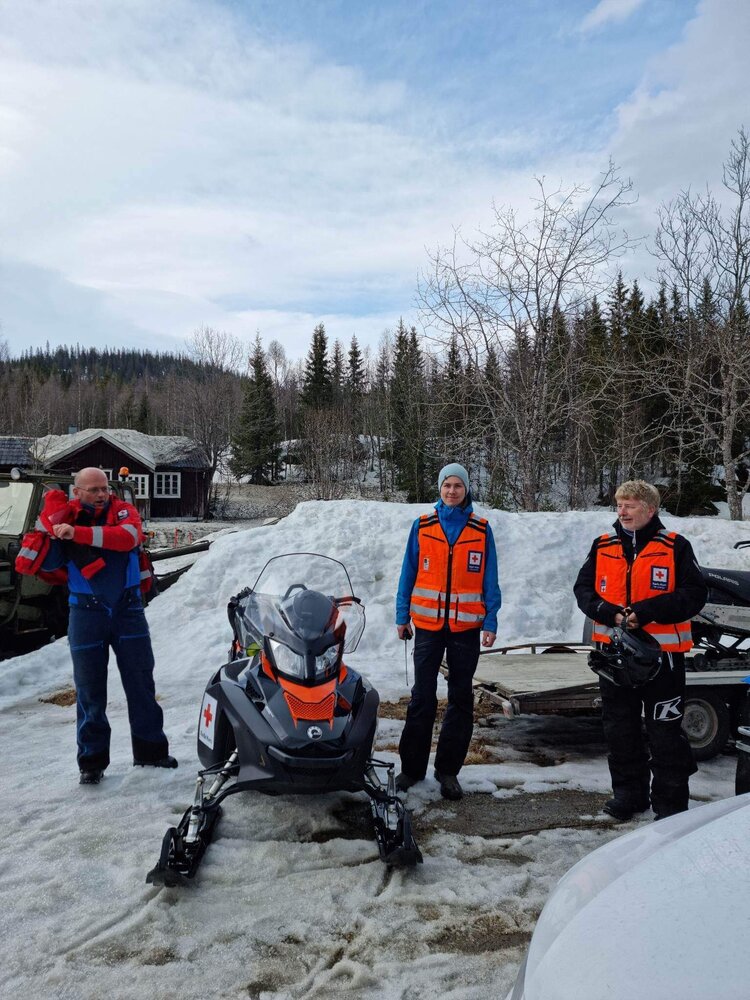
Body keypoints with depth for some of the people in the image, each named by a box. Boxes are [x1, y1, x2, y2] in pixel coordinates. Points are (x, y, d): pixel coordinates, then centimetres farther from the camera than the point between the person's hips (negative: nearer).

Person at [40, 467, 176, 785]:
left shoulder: (122, 509, -3)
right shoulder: (65, 516, 0)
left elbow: (129, 537, -25)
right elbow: (48, 565, -3)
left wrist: (79, 533, -31)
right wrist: (51, 528, -16)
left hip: (128, 609, 0)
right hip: (86, 613, 0)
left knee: (141, 684, 9)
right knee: (90, 690, 7)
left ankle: (150, 749, 24)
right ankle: (92, 759, 21)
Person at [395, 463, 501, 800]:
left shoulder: (481, 530, 3)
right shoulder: (422, 526, 4)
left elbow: (490, 580, 3)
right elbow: (408, 573, 6)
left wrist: (490, 622, -3)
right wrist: (402, 616, 3)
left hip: (466, 626, 1)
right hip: (428, 623, 0)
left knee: (460, 699, 7)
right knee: (422, 697, 3)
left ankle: (448, 769, 19)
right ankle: (412, 766, 16)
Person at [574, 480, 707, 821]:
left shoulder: (675, 547, -5)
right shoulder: (603, 546, 6)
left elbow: (695, 593, -10)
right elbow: (583, 588, 5)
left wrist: (648, 610, -21)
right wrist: (609, 613, -13)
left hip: (661, 651, -4)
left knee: (665, 729, 4)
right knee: (619, 728, 13)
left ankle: (670, 802, 19)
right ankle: (628, 791, 29)